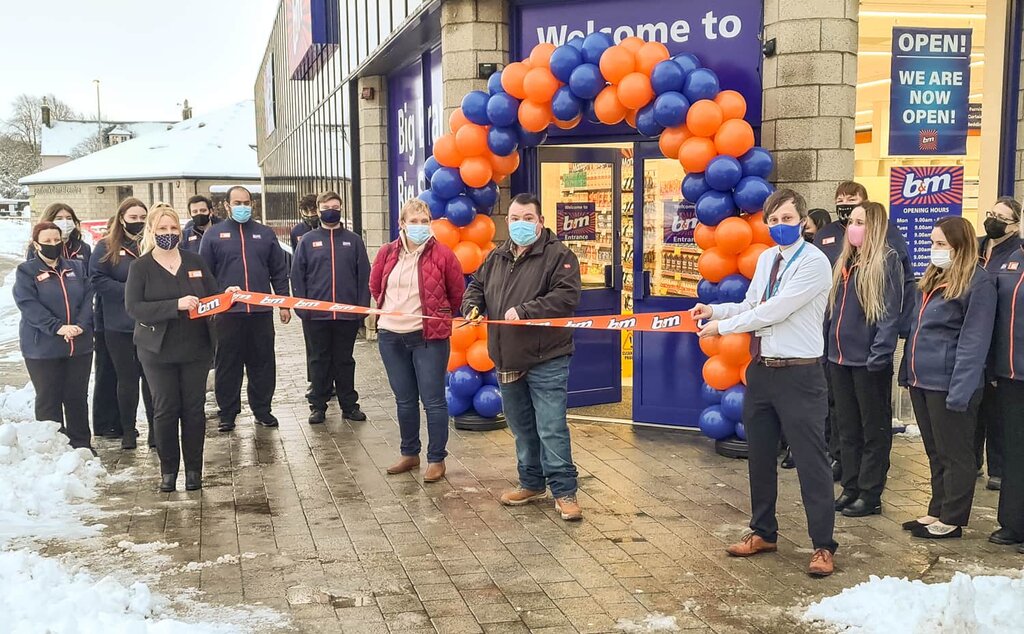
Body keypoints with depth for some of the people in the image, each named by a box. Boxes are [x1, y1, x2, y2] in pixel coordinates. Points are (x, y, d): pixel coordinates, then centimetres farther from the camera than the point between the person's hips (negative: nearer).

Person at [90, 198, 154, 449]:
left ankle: (155, 427, 18)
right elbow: (97, 279, -6)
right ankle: (128, 430, 20)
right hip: (120, 325, -1)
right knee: (127, 379, 8)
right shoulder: (107, 247, 1)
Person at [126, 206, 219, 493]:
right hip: (159, 351, -2)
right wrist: (176, 306, -25)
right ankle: (168, 469, 17)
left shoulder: (195, 261, 6)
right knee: (165, 410, 4)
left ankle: (194, 469, 18)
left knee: (194, 408, 7)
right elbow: (134, 307, -15)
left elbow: (214, 296, 11)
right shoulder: (141, 267, -4)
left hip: (195, 348, 2)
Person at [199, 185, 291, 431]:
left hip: (262, 311, 2)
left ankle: (262, 409, 18)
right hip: (227, 312, -2)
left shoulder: (265, 234, 10)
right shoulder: (213, 236, 5)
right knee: (227, 365, 5)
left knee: (263, 363, 7)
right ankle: (227, 412, 15)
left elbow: (279, 271, 11)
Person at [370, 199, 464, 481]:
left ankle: (437, 460, 11)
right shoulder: (387, 253, 3)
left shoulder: (442, 254, -8)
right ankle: (409, 454, 28)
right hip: (390, 336, 4)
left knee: (433, 401, -1)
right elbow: (375, 287, 20)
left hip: (429, 337, -4)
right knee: (404, 400, 15)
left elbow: (457, 294, 2)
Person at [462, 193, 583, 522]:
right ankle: (531, 483, 31)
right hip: (508, 361, 7)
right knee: (522, 428, 17)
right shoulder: (496, 258, 13)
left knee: (552, 429, -8)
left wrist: (524, 311, -25)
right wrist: (473, 305, -1)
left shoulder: (558, 255, -9)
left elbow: (567, 296, -21)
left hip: (546, 361, -7)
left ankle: (564, 491, 2)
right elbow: (475, 286, 23)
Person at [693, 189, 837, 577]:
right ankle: (763, 532, 32)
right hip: (761, 370, 8)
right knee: (759, 457, 16)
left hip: (799, 374, -8)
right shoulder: (765, 259, 11)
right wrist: (715, 310, -1)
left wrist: (723, 327, -13)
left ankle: (823, 546, 10)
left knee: (810, 460, -1)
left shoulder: (814, 262, -14)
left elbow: (774, 311, -20)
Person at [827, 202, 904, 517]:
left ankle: (870, 495, 11)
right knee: (847, 429, 14)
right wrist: (827, 347, 12)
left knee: (874, 430, 4)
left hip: (869, 359, -7)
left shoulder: (887, 260, -9)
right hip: (840, 356, 7)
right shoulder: (844, 261, 13)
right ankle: (851, 488, 23)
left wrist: (879, 355, -21)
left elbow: (890, 312, -15)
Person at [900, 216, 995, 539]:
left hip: (947, 384, -8)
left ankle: (952, 519, 14)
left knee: (954, 454, 4)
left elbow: (973, 343, -17)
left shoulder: (977, 283, -12)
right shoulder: (932, 278, 14)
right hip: (921, 380, 8)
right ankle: (937, 512, 27)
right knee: (935, 453, 17)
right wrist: (908, 371, 15)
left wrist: (960, 391, -20)